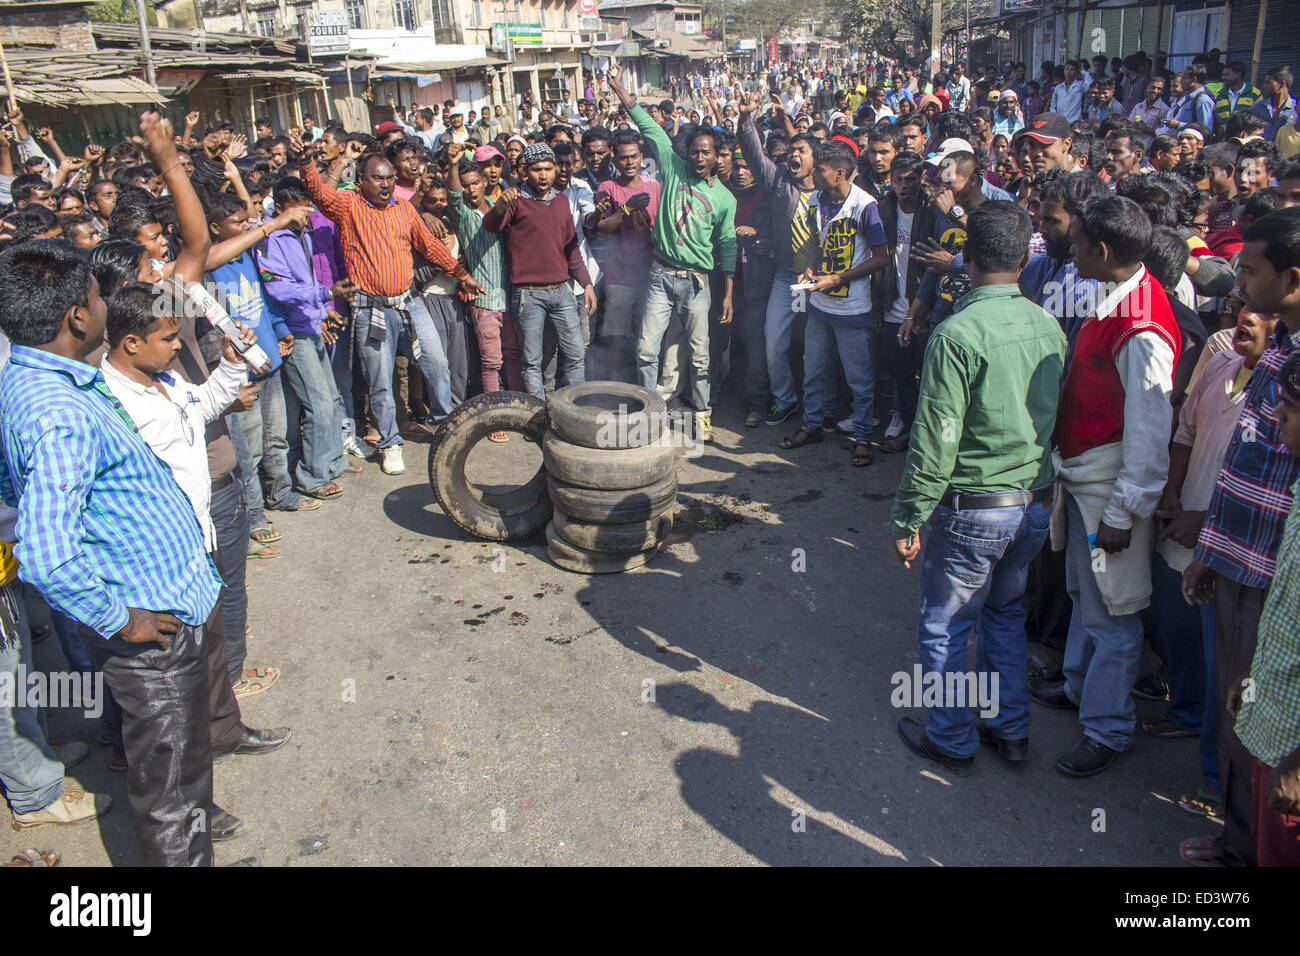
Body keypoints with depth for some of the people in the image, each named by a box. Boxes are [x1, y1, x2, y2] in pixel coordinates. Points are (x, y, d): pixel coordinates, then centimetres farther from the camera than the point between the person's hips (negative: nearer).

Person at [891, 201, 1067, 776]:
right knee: (1005, 611, 25)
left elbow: (935, 441, -20)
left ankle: (952, 741, 25)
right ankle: (1010, 730, 35)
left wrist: (907, 519, -12)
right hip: (1037, 503, 7)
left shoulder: (958, 334, -19)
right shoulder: (1048, 326, 0)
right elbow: (1058, 419, 10)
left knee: (944, 628, 11)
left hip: (972, 509, -6)